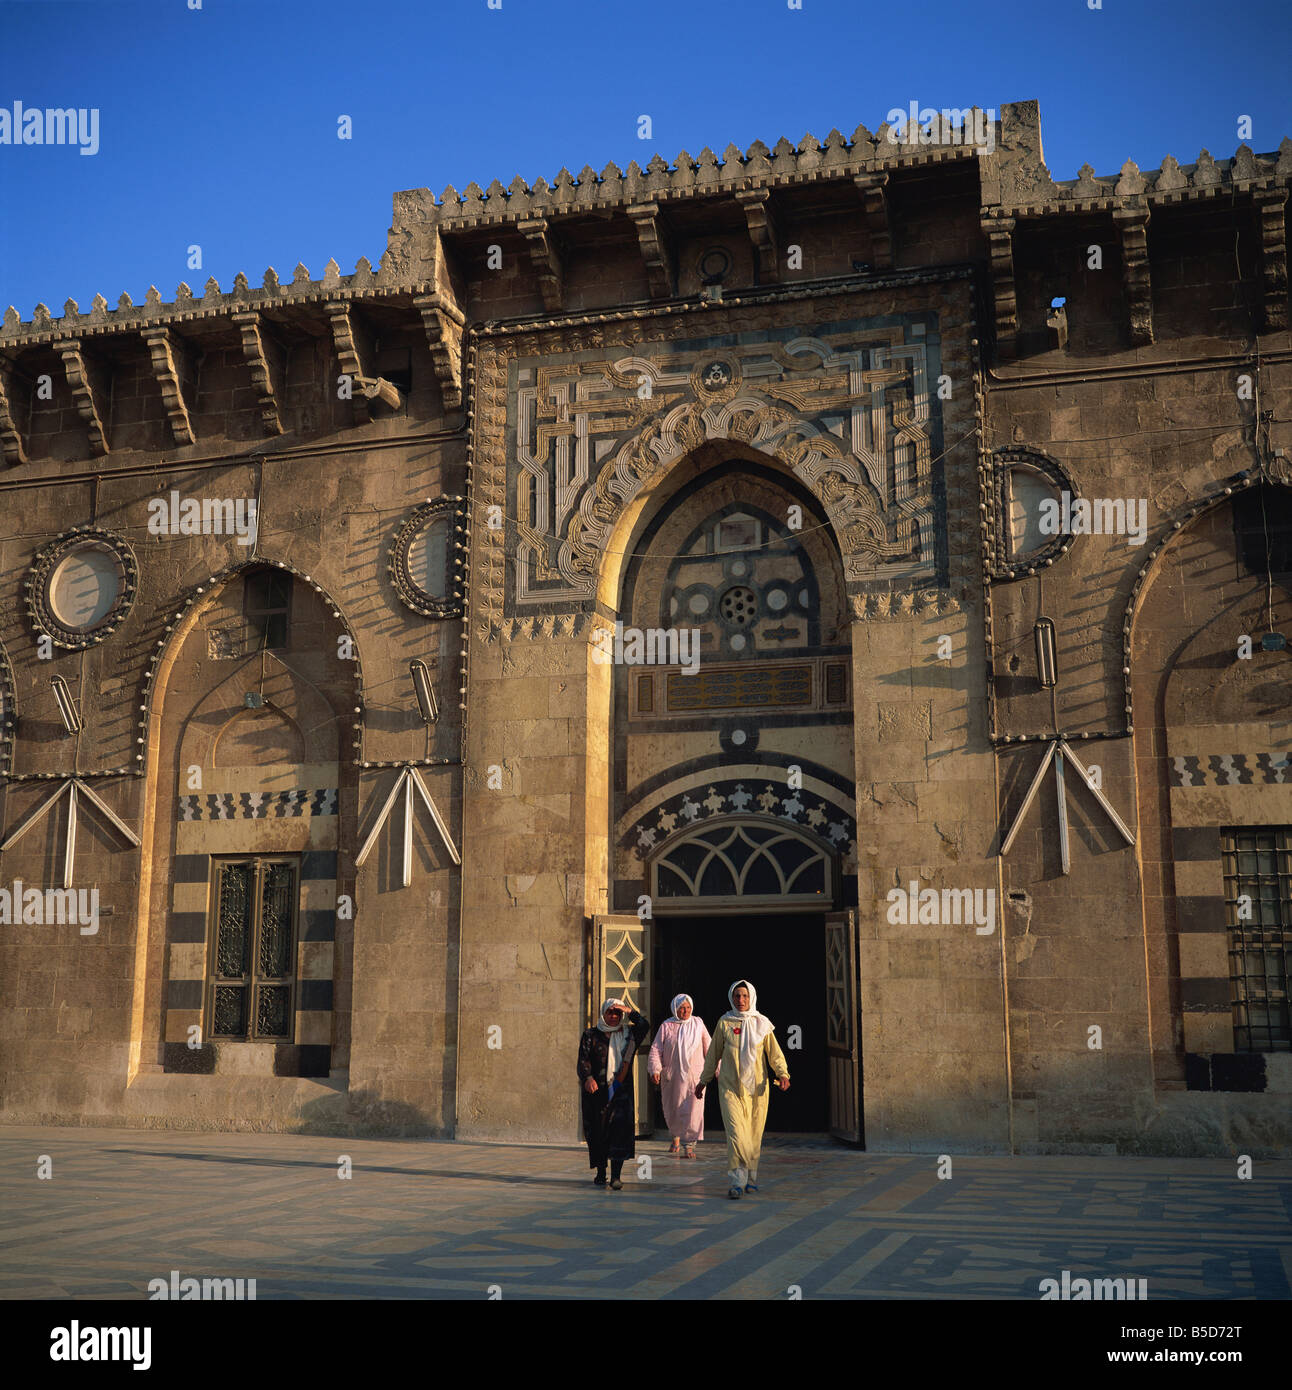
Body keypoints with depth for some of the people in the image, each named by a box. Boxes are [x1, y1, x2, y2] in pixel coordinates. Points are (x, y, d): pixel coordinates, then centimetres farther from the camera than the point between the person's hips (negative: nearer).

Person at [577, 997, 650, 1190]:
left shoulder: (627, 1034, 13)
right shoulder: (591, 1035, 7)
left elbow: (644, 1026, -1)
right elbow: (583, 1059, -5)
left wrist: (630, 1012, -5)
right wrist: (588, 1078, -21)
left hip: (621, 1090, 0)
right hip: (597, 1090, 0)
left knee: (620, 1128, -13)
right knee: (598, 1131, 3)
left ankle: (615, 1175, -13)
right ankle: (600, 1173, 18)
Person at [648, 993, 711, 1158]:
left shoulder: (698, 1024, 4)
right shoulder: (666, 1026, 1)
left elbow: (709, 1048, 11)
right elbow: (656, 1049, -3)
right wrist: (655, 1070, -16)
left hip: (694, 1075, -1)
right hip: (671, 1076, 1)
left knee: (692, 1111, -11)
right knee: (672, 1111, 11)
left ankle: (689, 1146, -8)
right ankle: (676, 1137, 37)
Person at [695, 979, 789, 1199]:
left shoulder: (762, 1023, 5)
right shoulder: (724, 1023, 4)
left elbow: (774, 1051, -1)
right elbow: (713, 1054, 12)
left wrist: (782, 1074, -17)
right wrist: (703, 1081, 17)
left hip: (757, 1086, 1)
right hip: (730, 1086, -1)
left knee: (754, 1134, 4)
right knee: (735, 1132, -14)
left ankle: (751, 1177, 21)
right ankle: (737, 1181, -13)